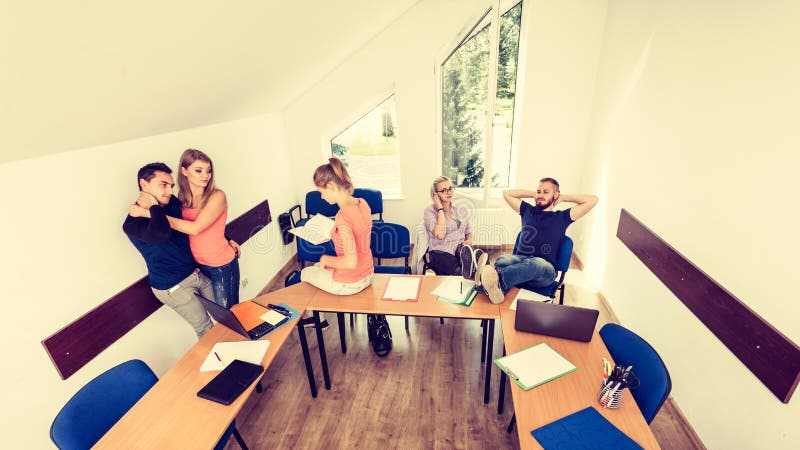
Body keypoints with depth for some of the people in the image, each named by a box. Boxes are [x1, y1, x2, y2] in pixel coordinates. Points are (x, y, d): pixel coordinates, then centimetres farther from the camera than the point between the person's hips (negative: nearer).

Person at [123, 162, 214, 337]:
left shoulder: (173, 202, -2)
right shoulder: (132, 223, -20)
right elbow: (160, 233, -43)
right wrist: (154, 207, -26)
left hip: (197, 272, 7)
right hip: (174, 287, -6)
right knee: (205, 327, 4)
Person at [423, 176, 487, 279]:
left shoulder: (462, 210, 17)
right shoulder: (430, 210, 0)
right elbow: (440, 234, -15)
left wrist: (469, 241, 3)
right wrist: (440, 209, -8)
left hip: (461, 250, 4)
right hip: (440, 253, -4)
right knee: (458, 270, -41)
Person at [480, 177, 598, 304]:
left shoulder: (561, 217, 18)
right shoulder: (528, 211, 27)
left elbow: (592, 200, 10)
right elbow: (507, 193, 33)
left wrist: (563, 198, 19)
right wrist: (533, 194, 30)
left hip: (545, 269, -2)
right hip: (520, 259, 3)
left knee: (536, 263, -41)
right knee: (503, 259, -35)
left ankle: (498, 278, -68)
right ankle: (496, 289, -67)